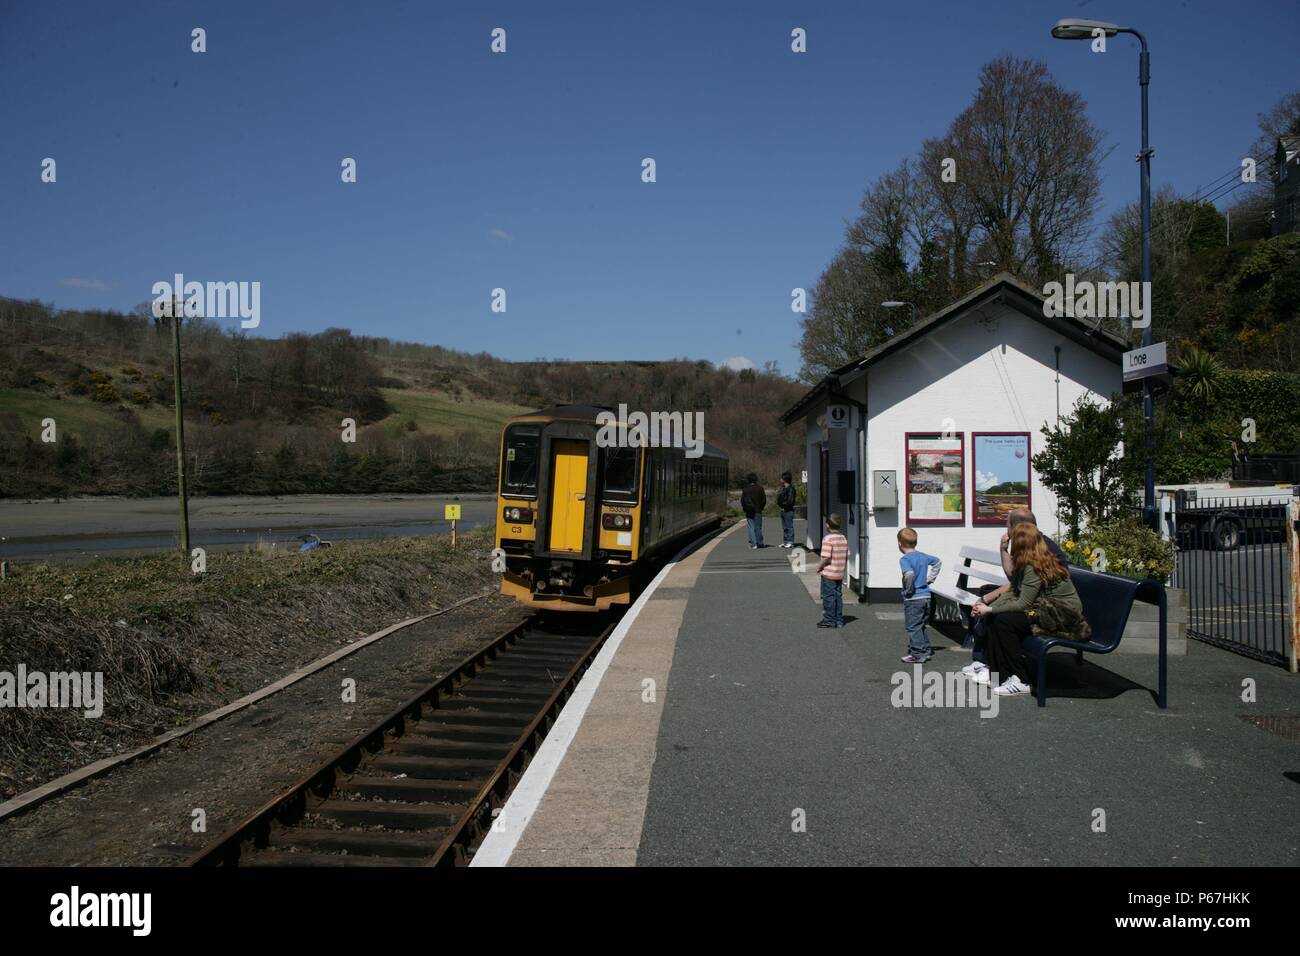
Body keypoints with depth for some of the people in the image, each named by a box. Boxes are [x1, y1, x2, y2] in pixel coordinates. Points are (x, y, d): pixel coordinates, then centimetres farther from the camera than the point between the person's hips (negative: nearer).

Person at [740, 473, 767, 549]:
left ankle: (753, 543, -6)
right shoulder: (760, 488, -1)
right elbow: (764, 499, 1)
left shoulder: (746, 489, -1)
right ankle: (759, 543, 12)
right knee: (758, 527, 7)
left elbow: (742, 500, 0)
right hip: (758, 511, 0)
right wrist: (761, 507, 13)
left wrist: (745, 509, 11)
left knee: (751, 527, 1)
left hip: (749, 511, 0)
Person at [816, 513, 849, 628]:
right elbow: (847, 556, 10)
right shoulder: (844, 539, 7)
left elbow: (826, 558, -22)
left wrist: (819, 567, -8)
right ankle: (839, 620, 17)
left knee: (828, 597, 1)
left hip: (828, 574, -7)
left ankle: (829, 620, 5)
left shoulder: (827, 538, -17)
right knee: (838, 596, 13)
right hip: (840, 574, 7)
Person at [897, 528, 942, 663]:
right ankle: (927, 650, 26)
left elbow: (909, 573, -33)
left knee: (913, 627, 1)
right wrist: (930, 578, 18)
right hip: (926, 596, 7)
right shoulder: (923, 556, 7)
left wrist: (908, 589, -17)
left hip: (913, 598, -7)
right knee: (922, 625, 20)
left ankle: (917, 655, 3)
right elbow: (938, 562, 21)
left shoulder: (904, 559, -16)